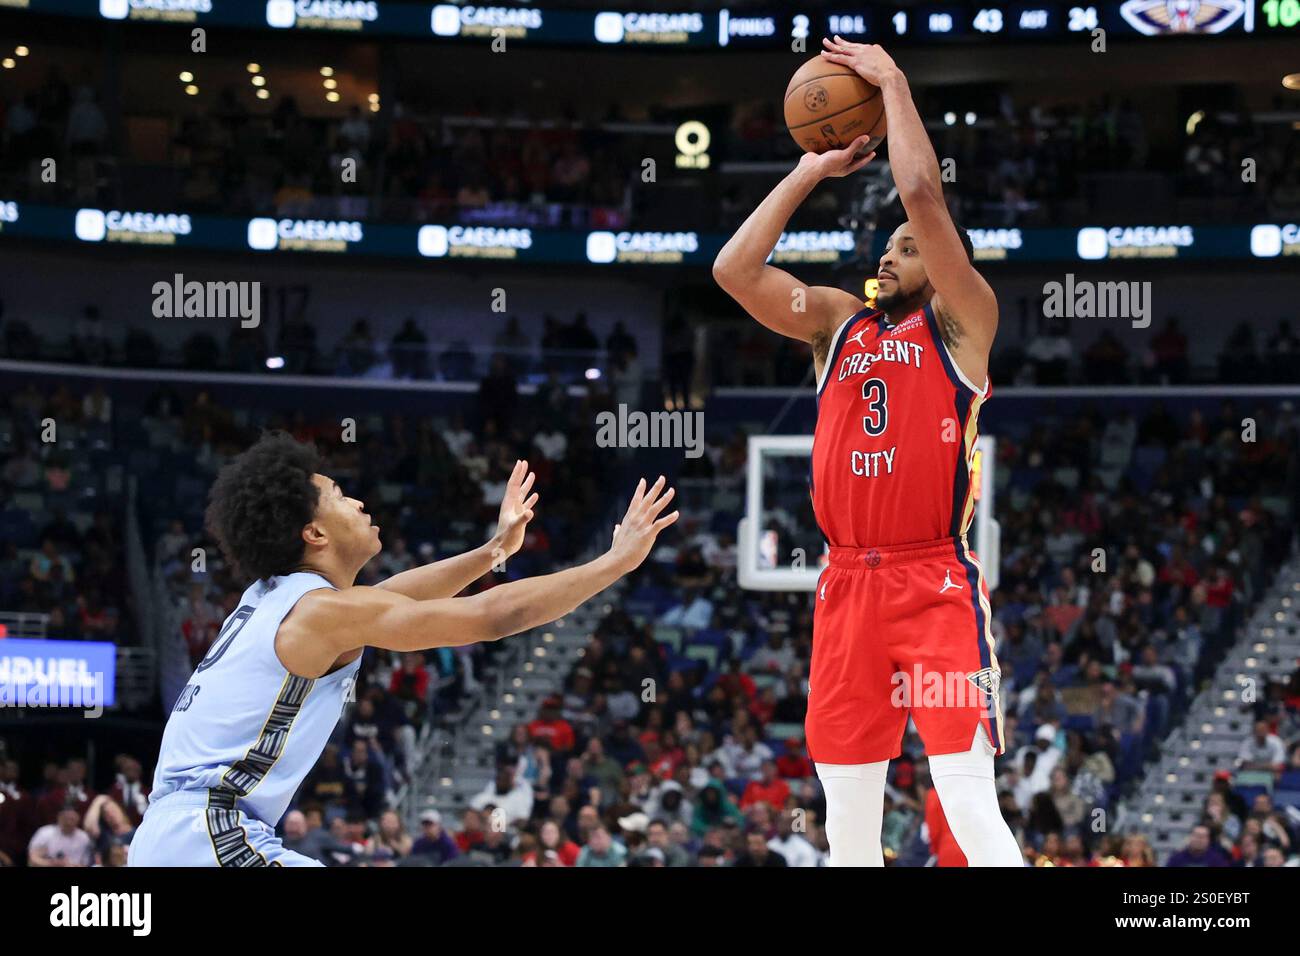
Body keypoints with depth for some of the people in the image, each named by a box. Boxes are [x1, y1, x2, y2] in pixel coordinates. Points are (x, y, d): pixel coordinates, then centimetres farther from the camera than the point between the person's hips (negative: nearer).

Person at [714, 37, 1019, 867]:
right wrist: (811, 173, 11)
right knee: (847, 814, 5)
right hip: (848, 582, 5)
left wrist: (893, 83, 1)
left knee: (970, 804, -15)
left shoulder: (962, 322, 3)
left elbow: (921, 191, -9)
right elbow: (734, 269, 6)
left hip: (937, 581, -5)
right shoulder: (839, 321, 17)